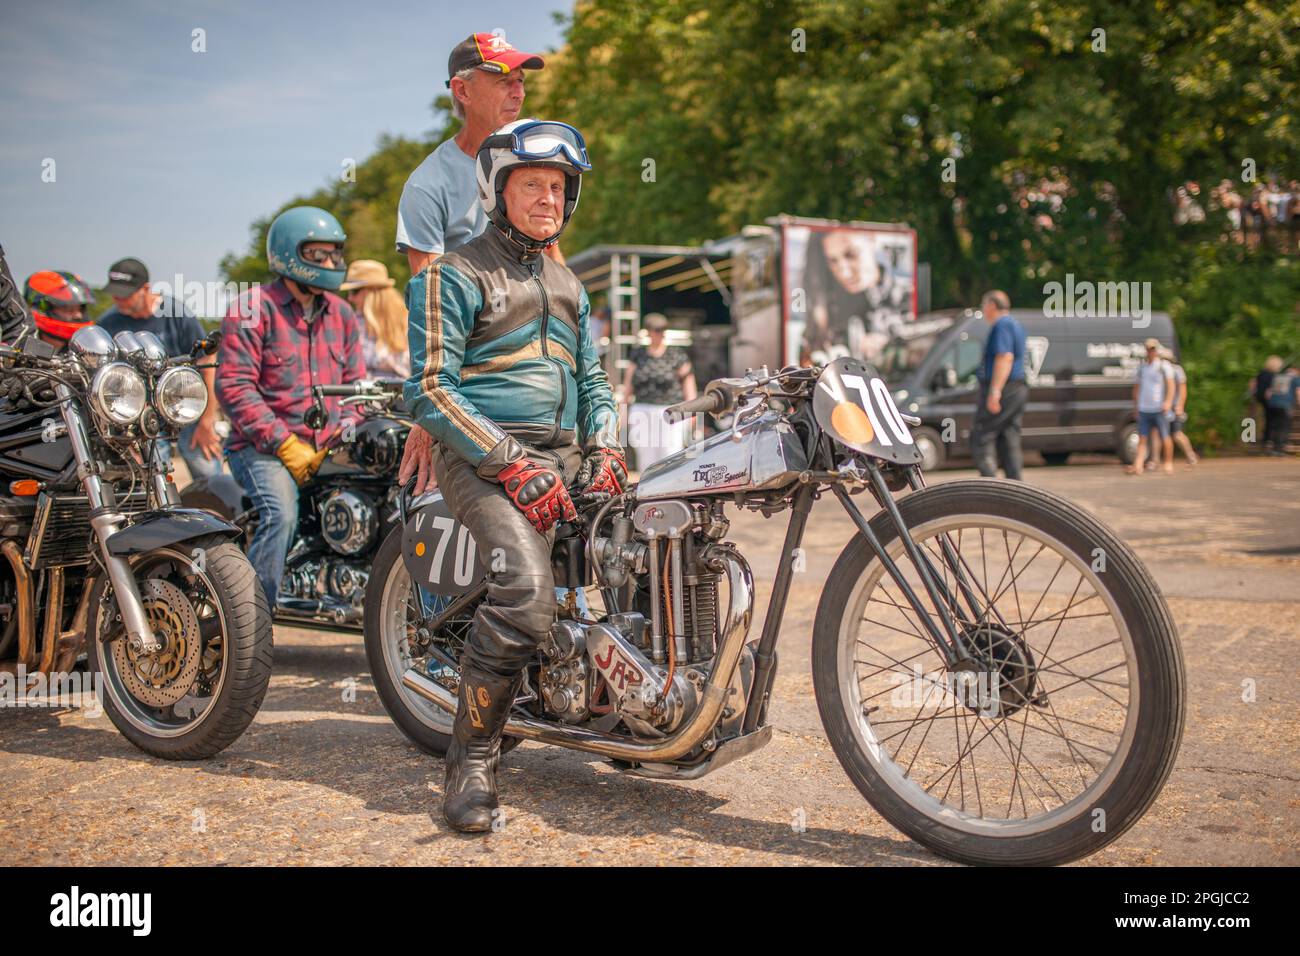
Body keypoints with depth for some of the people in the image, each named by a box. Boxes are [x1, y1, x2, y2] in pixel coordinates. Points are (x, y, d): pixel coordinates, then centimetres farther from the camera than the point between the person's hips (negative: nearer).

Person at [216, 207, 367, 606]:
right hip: (262, 447, -6)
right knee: (281, 513, -30)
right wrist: (285, 445, -17)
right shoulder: (253, 309, -4)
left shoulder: (341, 314, 16)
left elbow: (355, 383, 17)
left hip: (326, 449, 6)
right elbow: (234, 386, -11)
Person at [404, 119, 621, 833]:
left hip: (562, 456, 8)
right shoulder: (453, 276, 2)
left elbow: (591, 378, 25)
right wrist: (512, 464, -17)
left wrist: (604, 447, 4)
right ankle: (472, 757, -15)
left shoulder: (567, 286, 24)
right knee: (526, 587, -29)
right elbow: (430, 390, -8)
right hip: (482, 458, -7)